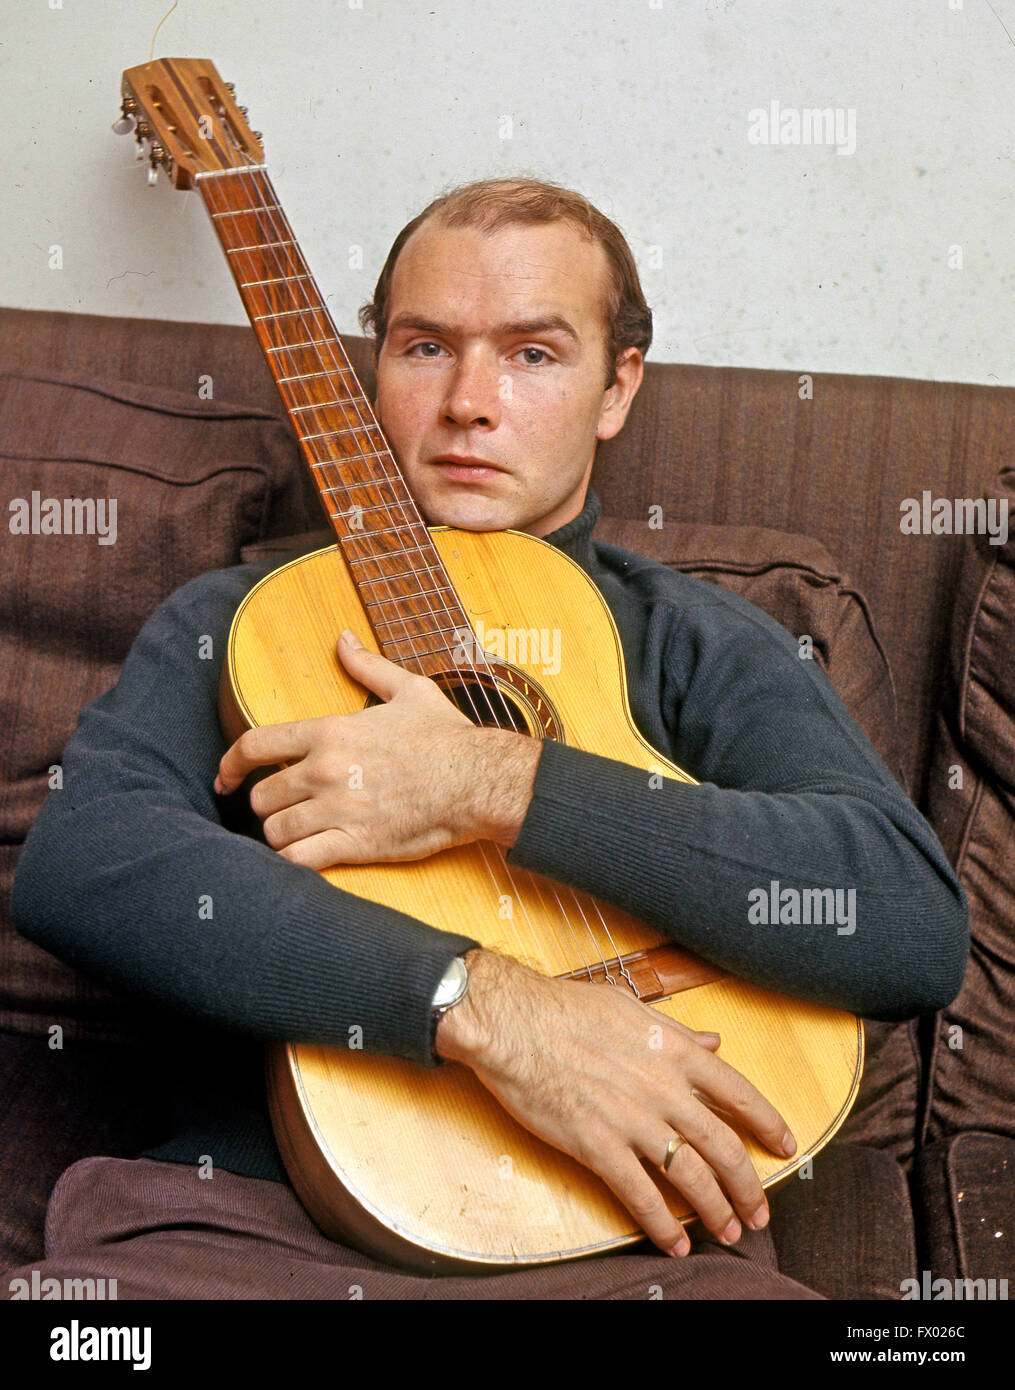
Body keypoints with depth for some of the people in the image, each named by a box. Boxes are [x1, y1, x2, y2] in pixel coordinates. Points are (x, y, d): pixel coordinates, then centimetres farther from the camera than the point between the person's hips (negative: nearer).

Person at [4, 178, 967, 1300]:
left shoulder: (705, 650, 12)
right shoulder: (231, 622, 14)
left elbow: (921, 928, -6)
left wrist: (498, 787, -12)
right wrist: (482, 1003, -16)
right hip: (263, 1202, 0)